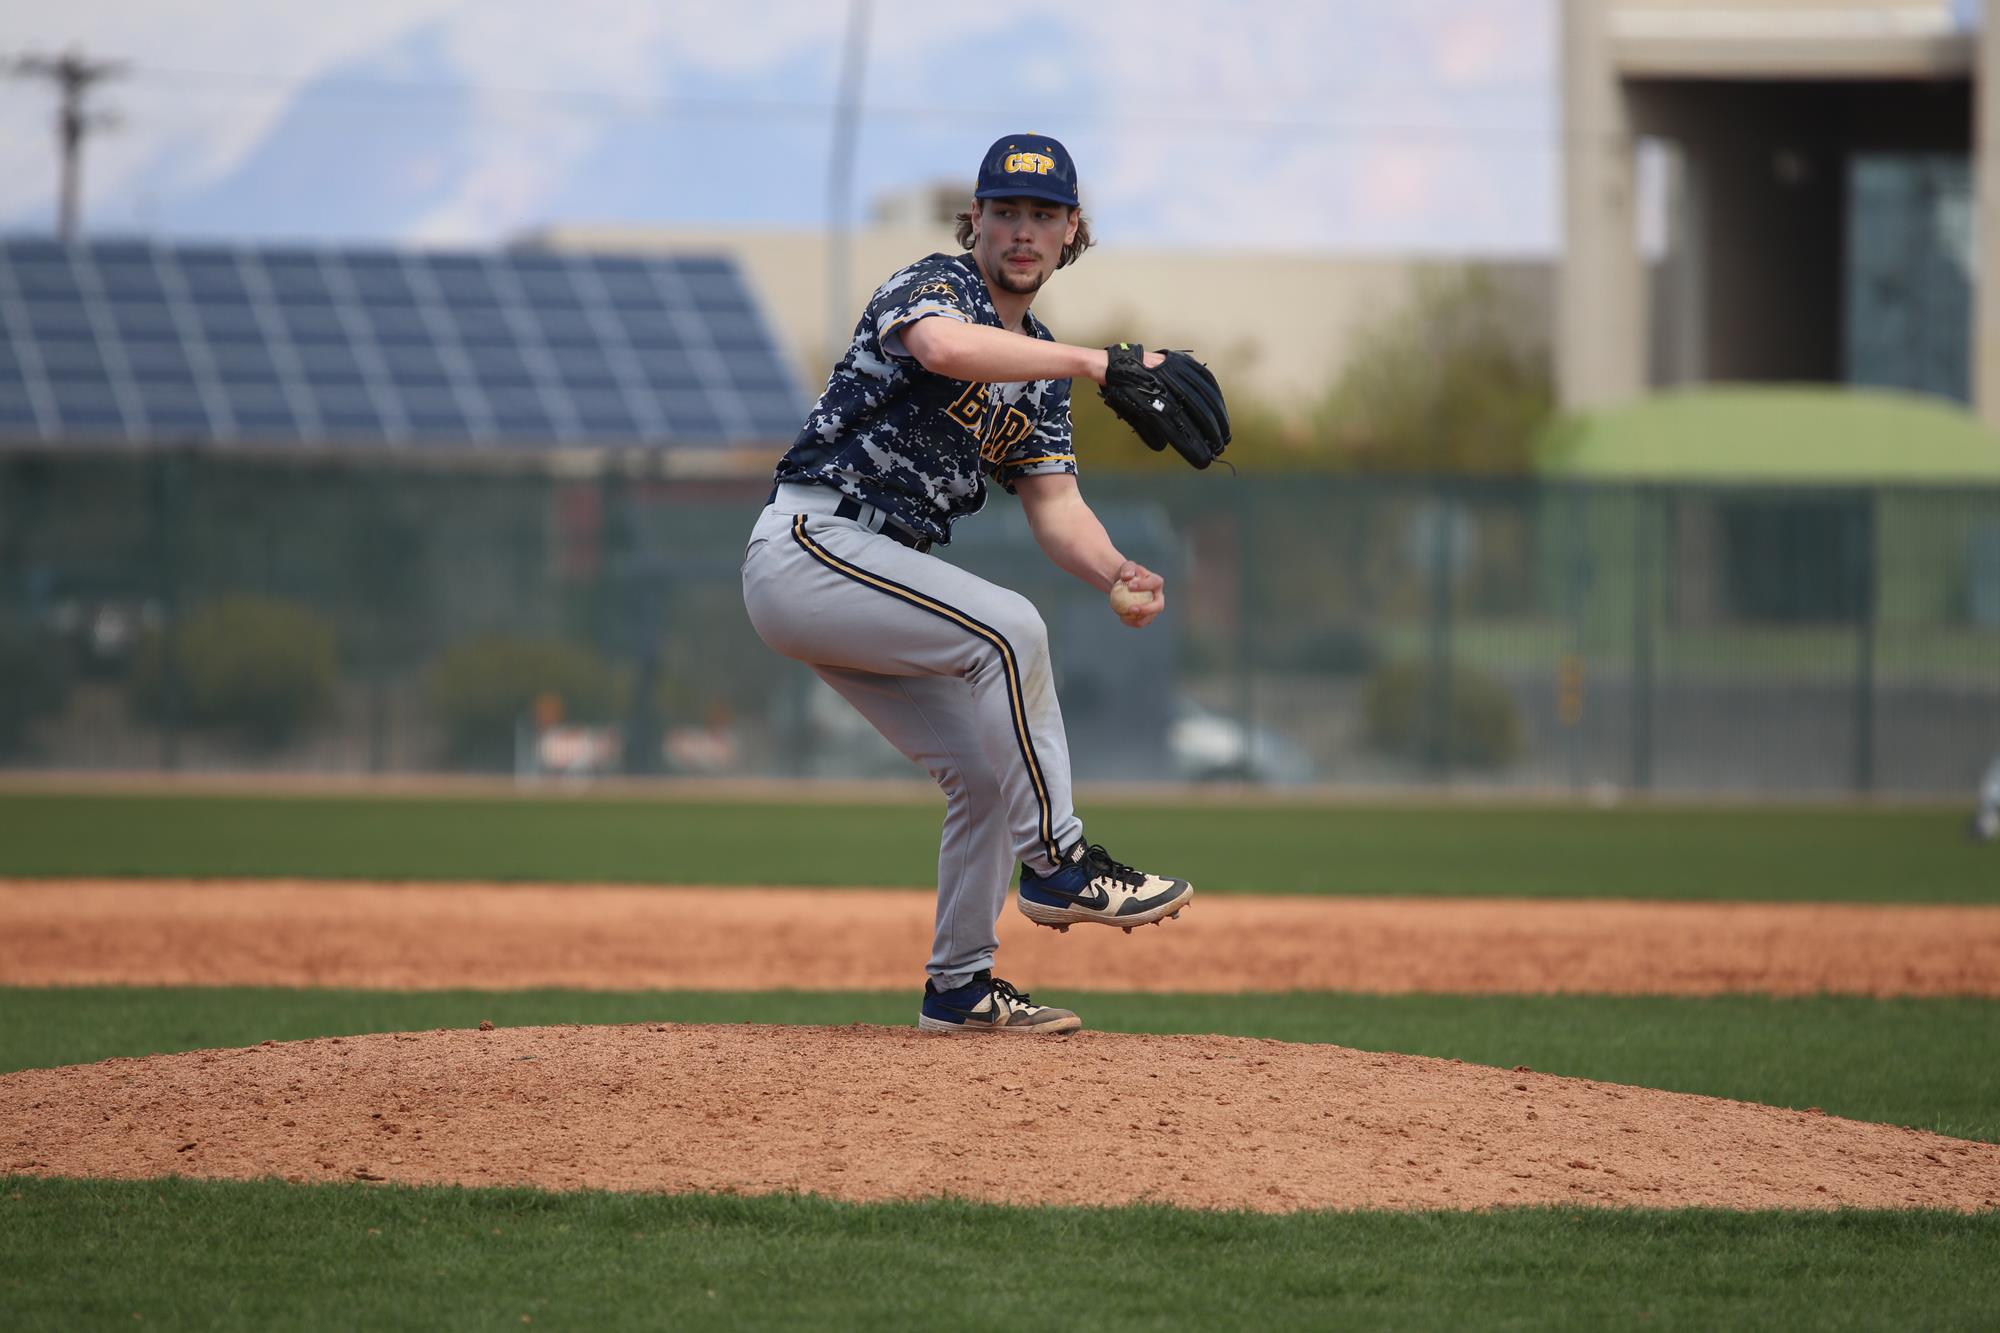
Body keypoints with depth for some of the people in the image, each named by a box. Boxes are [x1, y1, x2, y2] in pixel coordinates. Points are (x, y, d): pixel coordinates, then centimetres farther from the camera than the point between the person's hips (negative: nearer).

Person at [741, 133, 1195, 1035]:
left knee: (986, 770, 8)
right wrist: (1095, 364, -40)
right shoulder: (935, 286, -10)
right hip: (809, 545, -9)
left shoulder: (1039, 369, 16)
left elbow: (1052, 503, 9)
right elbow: (945, 348, -36)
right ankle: (1056, 864, -21)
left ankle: (960, 986, 19)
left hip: (869, 575, 9)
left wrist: (1115, 573, -12)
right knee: (1008, 628, -26)